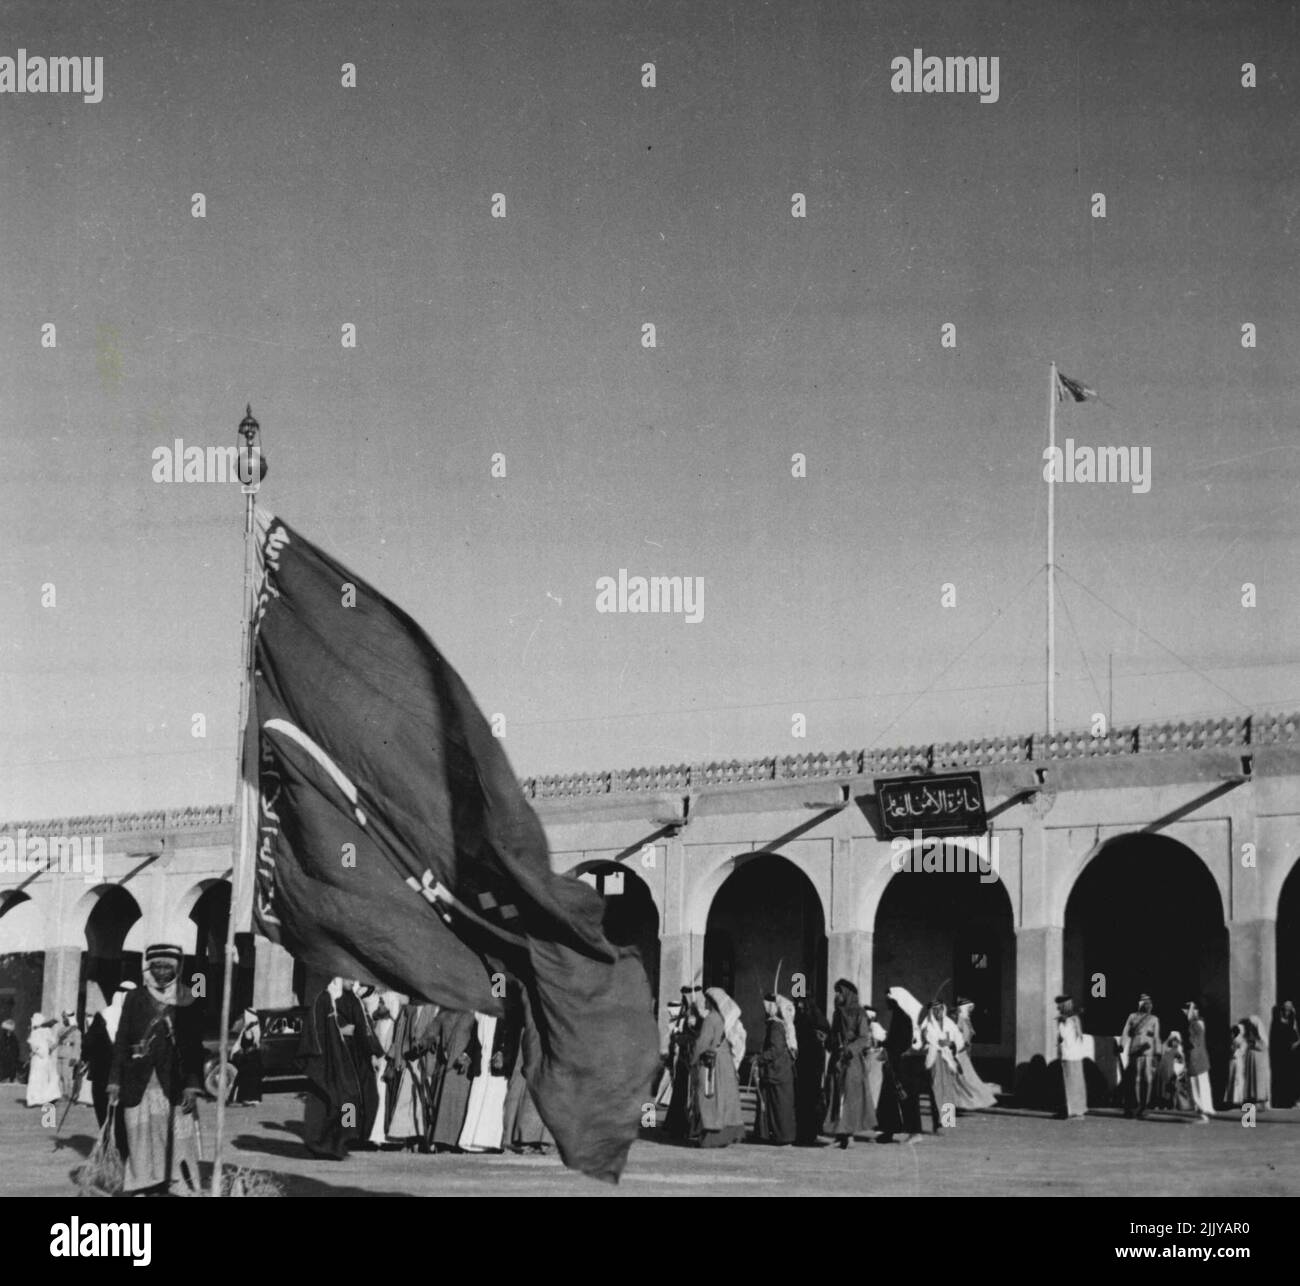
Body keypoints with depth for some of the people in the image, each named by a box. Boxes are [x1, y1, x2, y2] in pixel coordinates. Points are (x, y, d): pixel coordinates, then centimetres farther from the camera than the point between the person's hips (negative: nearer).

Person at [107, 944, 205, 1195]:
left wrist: (192, 1086, -5)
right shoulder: (135, 999, 8)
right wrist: (115, 1082, 2)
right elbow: (121, 1042, 9)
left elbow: (196, 1048, 4)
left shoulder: (188, 1003, 5)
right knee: (141, 1145, 0)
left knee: (176, 1143, -6)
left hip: (174, 1086, -1)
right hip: (139, 1086, 1)